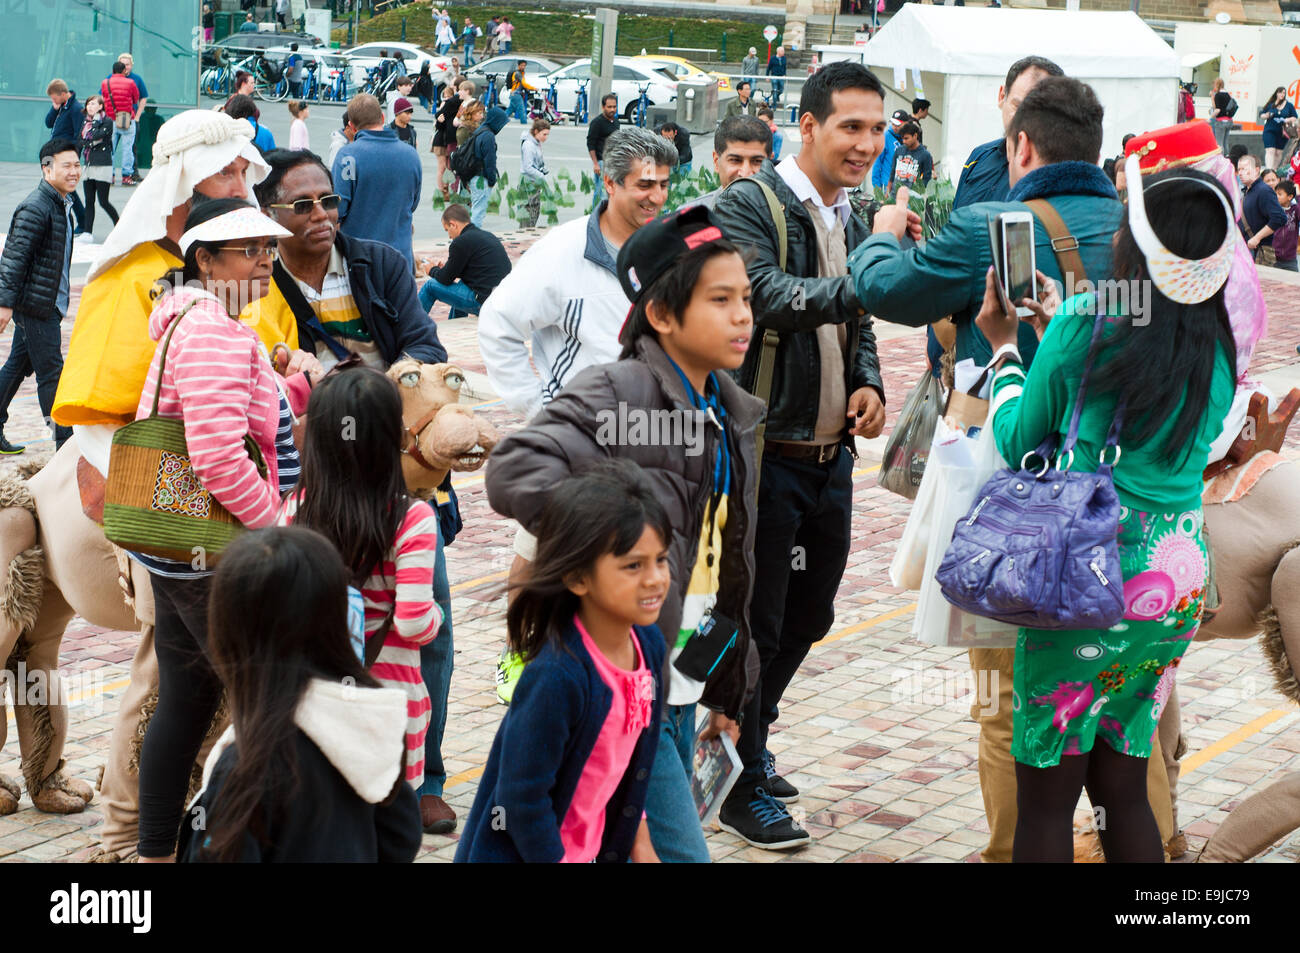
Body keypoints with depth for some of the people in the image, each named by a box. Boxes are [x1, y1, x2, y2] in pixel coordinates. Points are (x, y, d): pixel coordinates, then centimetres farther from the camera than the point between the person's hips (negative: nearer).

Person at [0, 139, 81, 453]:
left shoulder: (63, 204, 13)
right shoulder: (34, 209, -17)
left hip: (50, 304, 9)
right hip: (35, 305, -9)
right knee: (50, 371, -5)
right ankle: (65, 443, 0)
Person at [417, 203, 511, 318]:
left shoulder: (461, 242, -11)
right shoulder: (488, 235, 16)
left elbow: (445, 279, -3)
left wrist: (432, 270, 18)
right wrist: (446, 268, 27)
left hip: (484, 302, -9)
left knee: (430, 286, 6)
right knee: (460, 283, 37)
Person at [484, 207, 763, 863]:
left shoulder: (726, 410, 12)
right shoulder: (616, 393, -15)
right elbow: (515, 471, -30)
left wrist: (726, 688, 21)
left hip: (682, 681, 8)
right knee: (677, 851, -7)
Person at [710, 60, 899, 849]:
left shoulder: (854, 221, 12)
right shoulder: (749, 207, -13)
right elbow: (778, 300, -30)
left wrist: (870, 386, 2)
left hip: (832, 454, 8)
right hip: (766, 452, -8)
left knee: (809, 615, 19)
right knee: (756, 623, 3)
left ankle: (748, 742, 39)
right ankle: (743, 787, 19)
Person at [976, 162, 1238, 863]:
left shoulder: (1081, 329, -12)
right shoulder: (1220, 351, 3)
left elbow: (1018, 443, 1)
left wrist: (1004, 346, 15)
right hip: (1181, 579, 6)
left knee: (1045, 796, 4)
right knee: (1122, 788, 18)